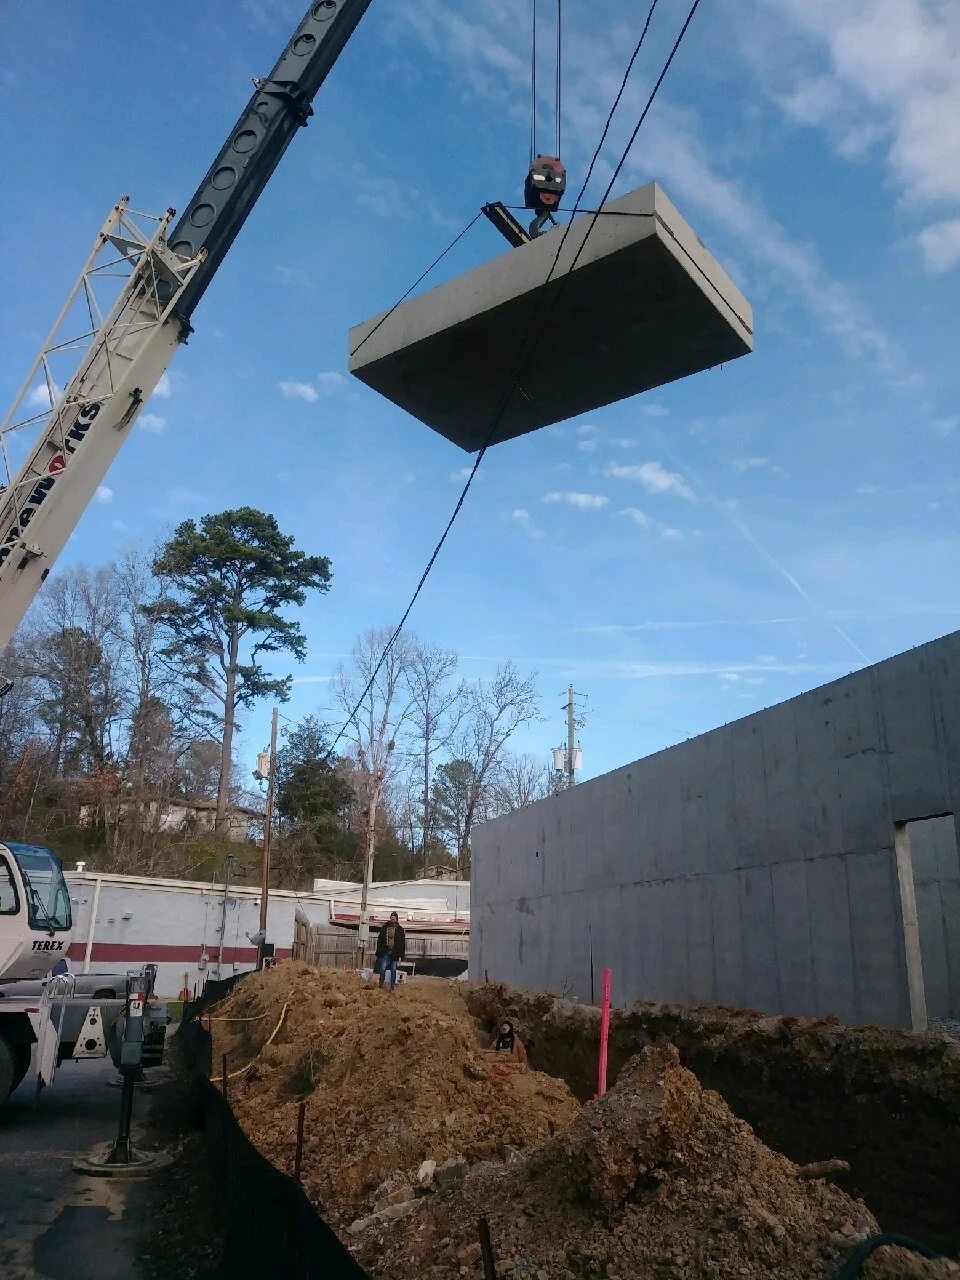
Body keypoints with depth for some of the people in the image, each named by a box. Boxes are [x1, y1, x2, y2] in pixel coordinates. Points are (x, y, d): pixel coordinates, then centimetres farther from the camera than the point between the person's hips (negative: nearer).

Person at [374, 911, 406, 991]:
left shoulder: (400, 930, 2)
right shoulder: (384, 928, 4)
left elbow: (403, 944, 1)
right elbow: (379, 940, 6)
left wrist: (400, 955, -5)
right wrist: (378, 952, 0)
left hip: (394, 953, 0)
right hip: (385, 952, 0)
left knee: (393, 970, 5)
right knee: (383, 969, -2)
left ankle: (392, 987, 12)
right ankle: (380, 986, 8)